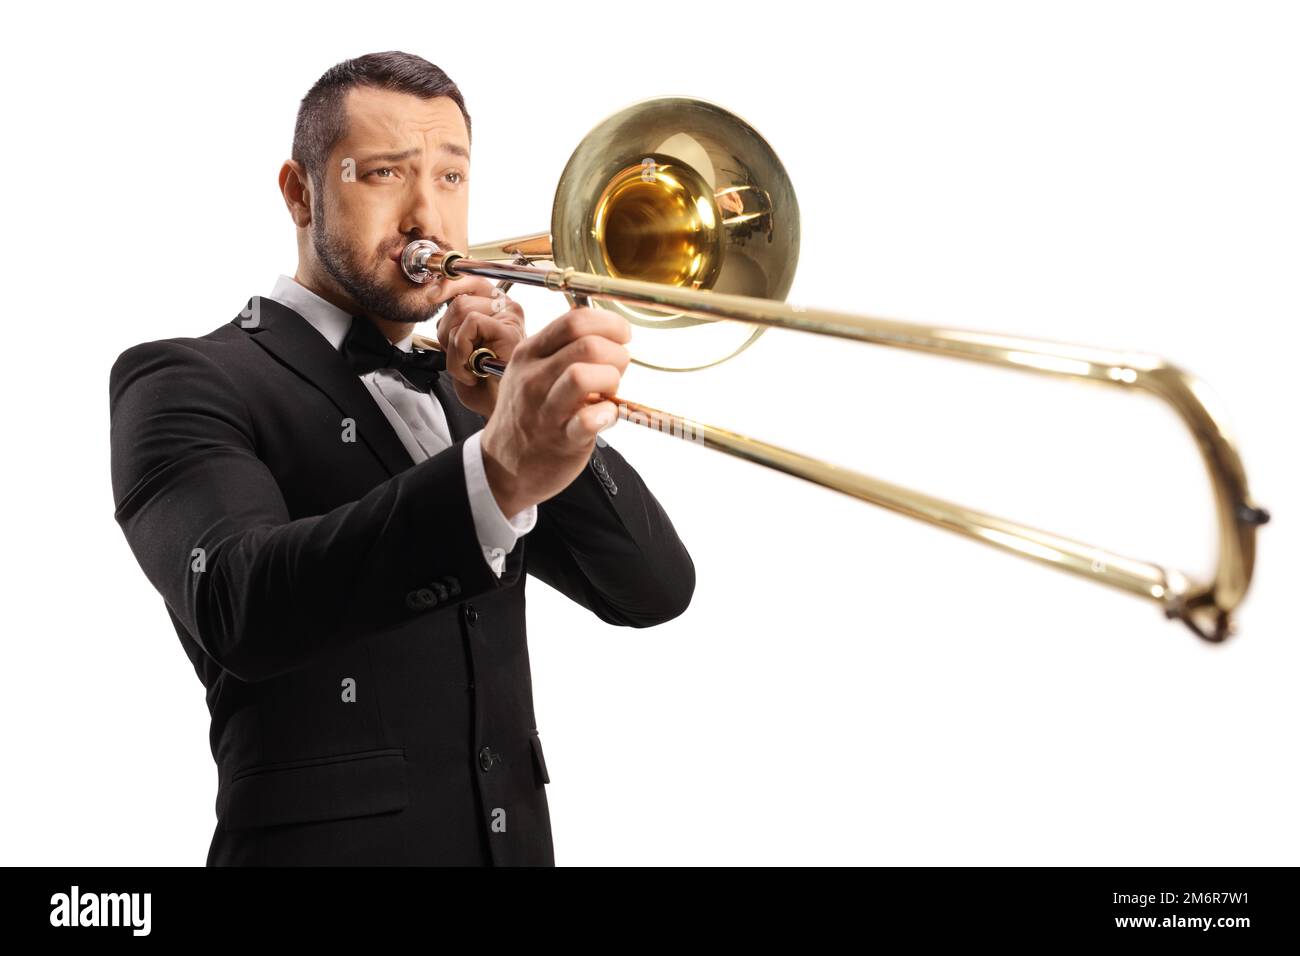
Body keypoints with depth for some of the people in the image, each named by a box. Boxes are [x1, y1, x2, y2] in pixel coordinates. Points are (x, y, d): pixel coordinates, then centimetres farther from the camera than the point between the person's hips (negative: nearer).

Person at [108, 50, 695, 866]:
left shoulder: (458, 387, 10)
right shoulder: (186, 383, -8)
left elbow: (654, 587, 2)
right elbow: (239, 606, -28)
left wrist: (527, 411, -13)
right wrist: (496, 471, -41)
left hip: (515, 837, 6)